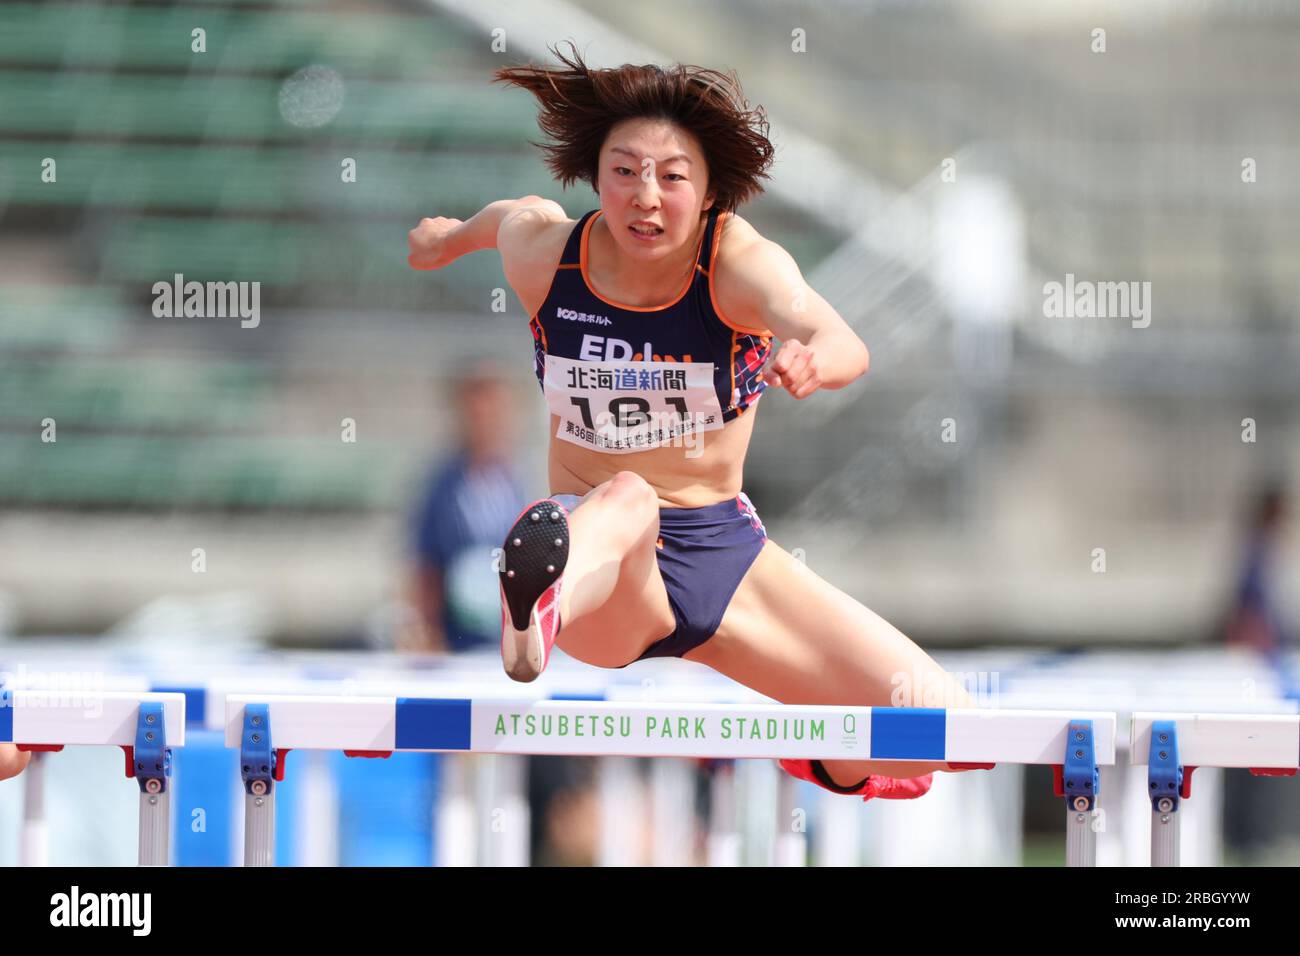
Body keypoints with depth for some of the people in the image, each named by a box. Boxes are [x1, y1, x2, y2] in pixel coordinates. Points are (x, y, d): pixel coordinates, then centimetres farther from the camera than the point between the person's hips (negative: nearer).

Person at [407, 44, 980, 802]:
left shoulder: (740, 264, -18)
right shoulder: (541, 255, -10)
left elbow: (845, 346, -39)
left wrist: (815, 355, -64)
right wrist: (454, 235, 40)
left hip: (725, 550, 1)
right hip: (607, 570, -1)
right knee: (626, 501, -41)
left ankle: (832, 765, 25)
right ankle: (542, 605, -77)